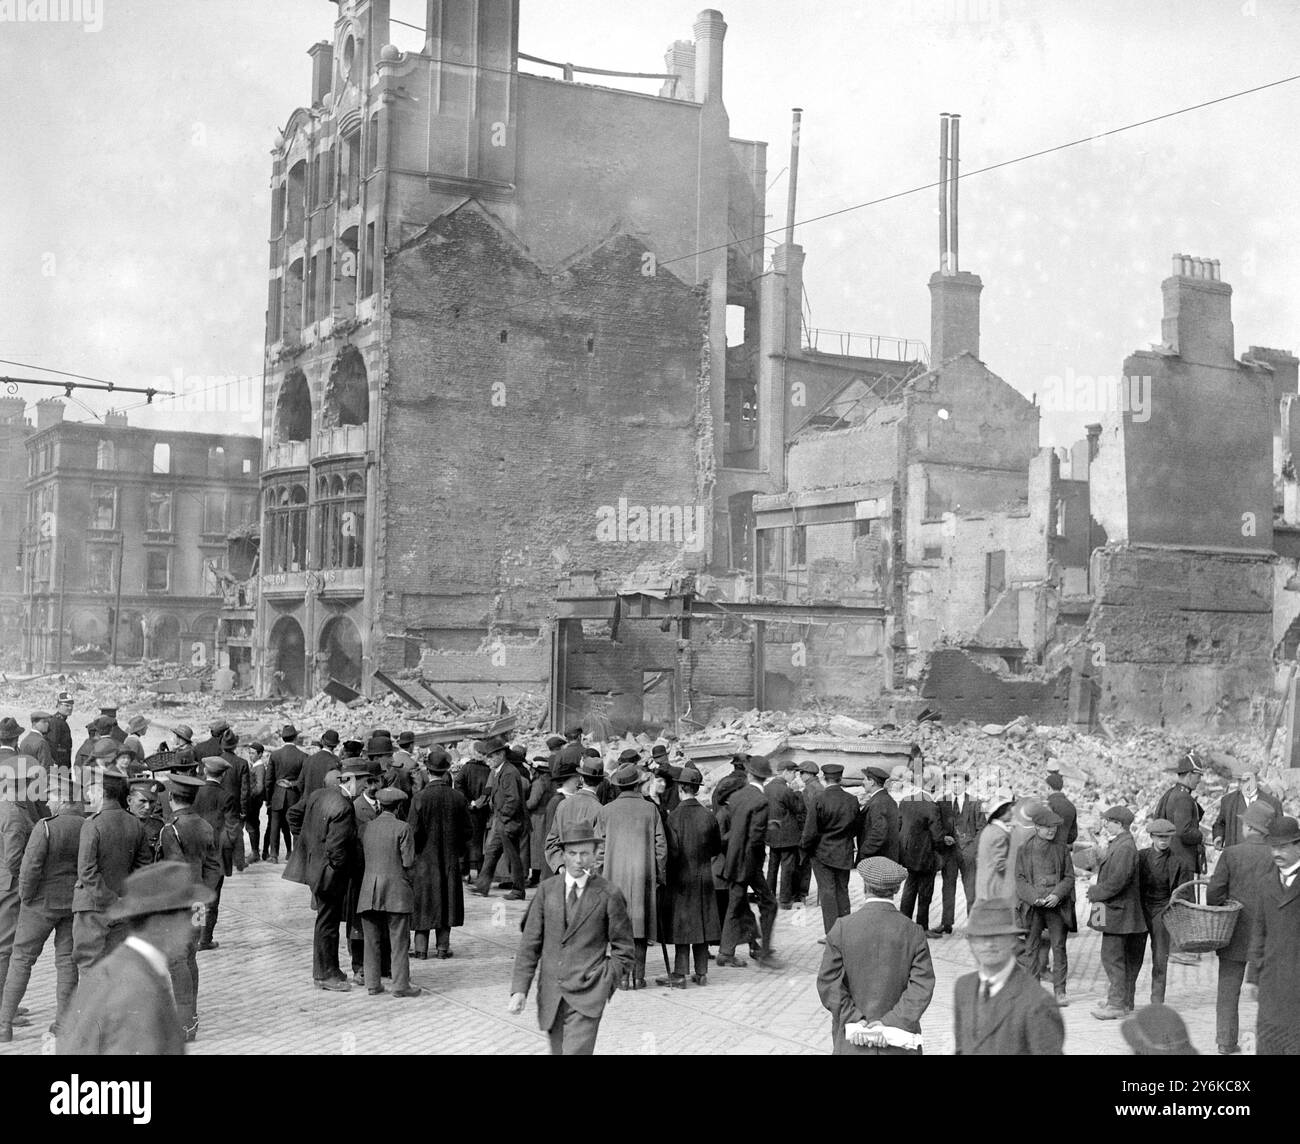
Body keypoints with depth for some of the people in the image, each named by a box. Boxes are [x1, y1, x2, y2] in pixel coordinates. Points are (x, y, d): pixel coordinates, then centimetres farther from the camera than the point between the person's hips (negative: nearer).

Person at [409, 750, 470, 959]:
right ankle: (442, 946, 14)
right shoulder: (458, 798, -5)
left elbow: (413, 831, -13)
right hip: (450, 859, 3)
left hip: (425, 857, -3)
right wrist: (460, 851, 17)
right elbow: (467, 830, 1)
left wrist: (411, 854, 4)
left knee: (423, 901, 7)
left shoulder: (421, 798, -15)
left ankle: (421, 948, 9)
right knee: (446, 901, 12)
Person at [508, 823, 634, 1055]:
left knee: (576, 1052, -15)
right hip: (551, 996, 4)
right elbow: (530, 942, 5)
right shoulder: (547, 890, 6)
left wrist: (606, 984, -5)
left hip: (587, 996, -4)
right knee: (559, 1051, 13)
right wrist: (520, 989, -2)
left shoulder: (609, 895, -2)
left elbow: (624, 949, 4)